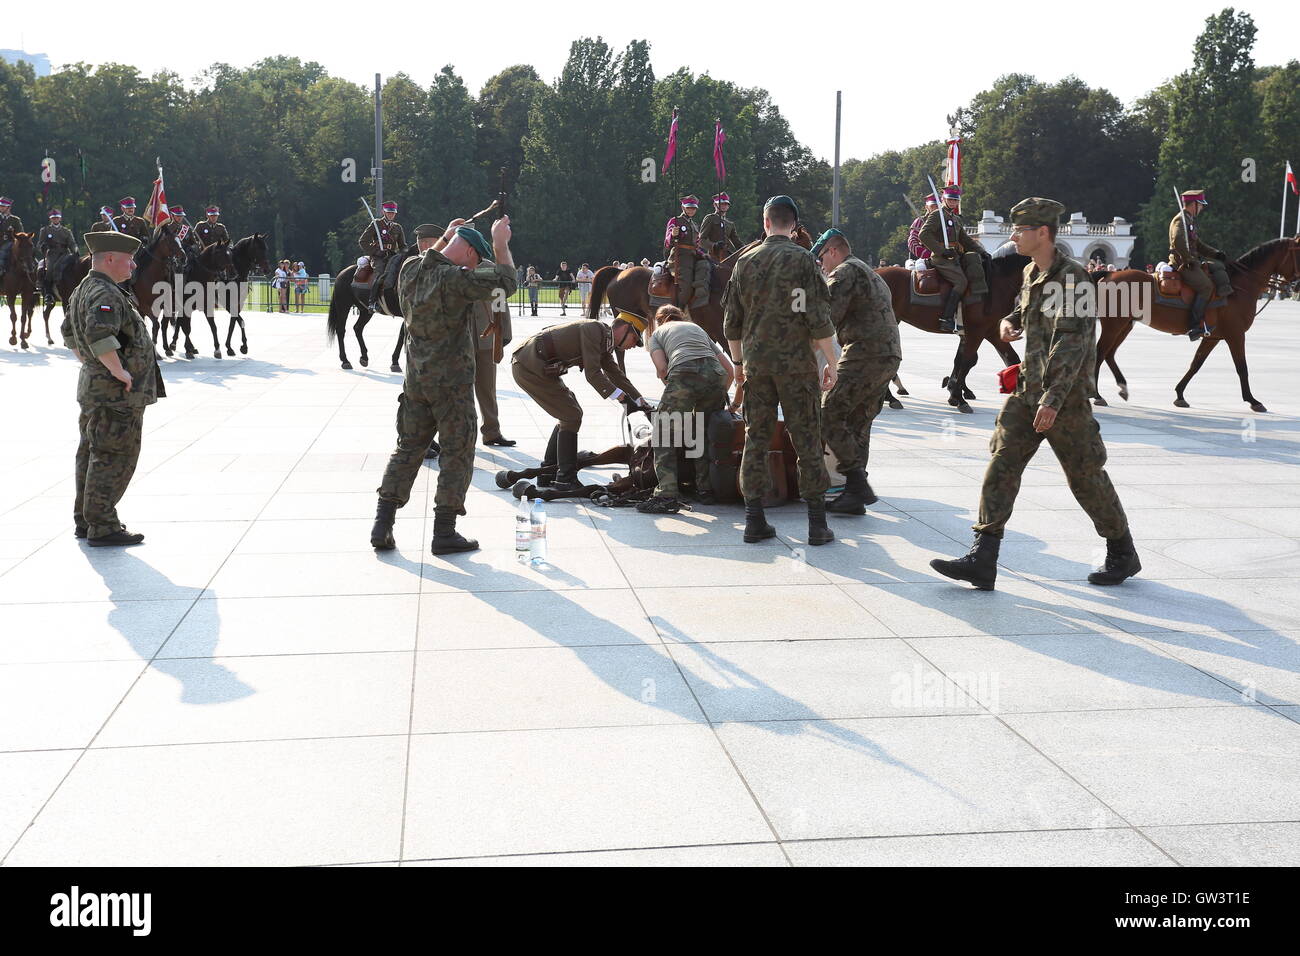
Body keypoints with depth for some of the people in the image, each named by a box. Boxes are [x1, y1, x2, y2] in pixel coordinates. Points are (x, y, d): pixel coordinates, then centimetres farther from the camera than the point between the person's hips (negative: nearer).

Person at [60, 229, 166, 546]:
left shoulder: (82, 290, 15)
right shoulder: (106, 294, -20)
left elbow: (69, 332, 29)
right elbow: (99, 335, -35)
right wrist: (119, 372, -26)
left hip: (93, 386, 11)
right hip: (118, 393, -11)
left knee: (92, 454, 17)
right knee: (114, 458, -5)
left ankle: (84, 520, 27)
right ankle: (103, 527, 0)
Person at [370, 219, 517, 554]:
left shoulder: (410, 270, 3)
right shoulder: (458, 280, -19)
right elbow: (505, 283, -11)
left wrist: (446, 236, 34)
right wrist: (501, 244, 0)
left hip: (415, 379, 7)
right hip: (452, 382, -7)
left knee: (408, 448, 14)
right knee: (457, 453, 3)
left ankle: (382, 526, 11)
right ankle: (444, 532, 3)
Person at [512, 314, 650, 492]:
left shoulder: (605, 341, 15)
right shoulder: (594, 329, -14)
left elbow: (617, 376, 23)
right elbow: (593, 374, -19)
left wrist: (643, 404, 20)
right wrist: (623, 399, -17)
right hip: (529, 367, -10)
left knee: (569, 415, 15)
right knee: (572, 416, -7)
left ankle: (548, 470, 23)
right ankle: (566, 480, -3)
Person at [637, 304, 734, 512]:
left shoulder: (657, 333, 28)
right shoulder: (698, 328, 38)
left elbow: (661, 368, 6)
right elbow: (730, 370, 29)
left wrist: (669, 385, 24)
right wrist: (719, 396, 39)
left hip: (685, 373, -4)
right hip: (716, 374, 4)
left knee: (664, 436, 1)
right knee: (705, 433, 21)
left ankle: (668, 495, -10)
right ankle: (706, 489, 20)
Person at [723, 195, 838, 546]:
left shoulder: (744, 262, 6)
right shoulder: (802, 260, -6)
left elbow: (731, 323, 10)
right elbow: (819, 320, -10)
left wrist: (739, 363, 22)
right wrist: (831, 363, -2)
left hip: (756, 362, 3)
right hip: (796, 362, -3)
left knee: (756, 438, 8)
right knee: (807, 440, 3)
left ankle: (754, 520, 9)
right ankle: (817, 524, 4)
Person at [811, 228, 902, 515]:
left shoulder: (845, 271, -2)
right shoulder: (871, 274, 30)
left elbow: (828, 316, -14)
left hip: (864, 356, -10)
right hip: (890, 356, 10)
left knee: (829, 416, -9)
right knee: (858, 424, 12)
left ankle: (858, 485, -15)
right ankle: (855, 494, 12)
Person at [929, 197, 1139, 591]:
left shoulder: (1072, 277, -16)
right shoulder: (1032, 273, 11)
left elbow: (1071, 342, -24)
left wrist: (1053, 397, -30)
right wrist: (1010, 321, 10)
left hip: (1064, 395, -8)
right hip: (1027, 388, 8)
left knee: (1085, 477, 4)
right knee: (1001, 466, -2)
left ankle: (1123, 555, 23)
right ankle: (982, 560, -3)